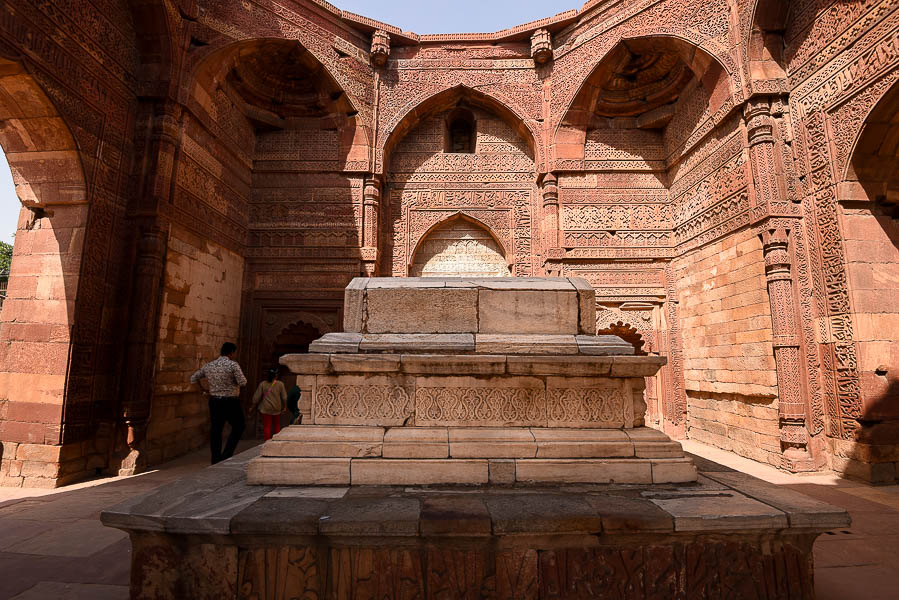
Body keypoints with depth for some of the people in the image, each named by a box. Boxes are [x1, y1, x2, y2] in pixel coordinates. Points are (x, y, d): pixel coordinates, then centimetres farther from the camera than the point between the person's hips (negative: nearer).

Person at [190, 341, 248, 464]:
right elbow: (243, 382, -15)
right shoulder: (233, 364, -13)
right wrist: (237, 376, 4)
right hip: (231, 401, -5)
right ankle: (226, 454, 0)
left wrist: (203, 390, 19)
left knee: (216, 429, 11)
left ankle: (216, 459, 16)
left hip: (214, 401, 6)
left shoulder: (209, 365, 7)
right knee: (238, 427, 9)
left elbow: (193, 378, 17)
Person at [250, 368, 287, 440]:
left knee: (267, 426, 3)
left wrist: (253, 407, 12)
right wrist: (284, 407, 11)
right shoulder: (280, 384, -3)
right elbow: (284, 397, 0)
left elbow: (257, 397, 1)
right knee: (277, 426, 12)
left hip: (266, 409, 0)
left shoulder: (262, 384, -2)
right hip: (277, 409, 0)